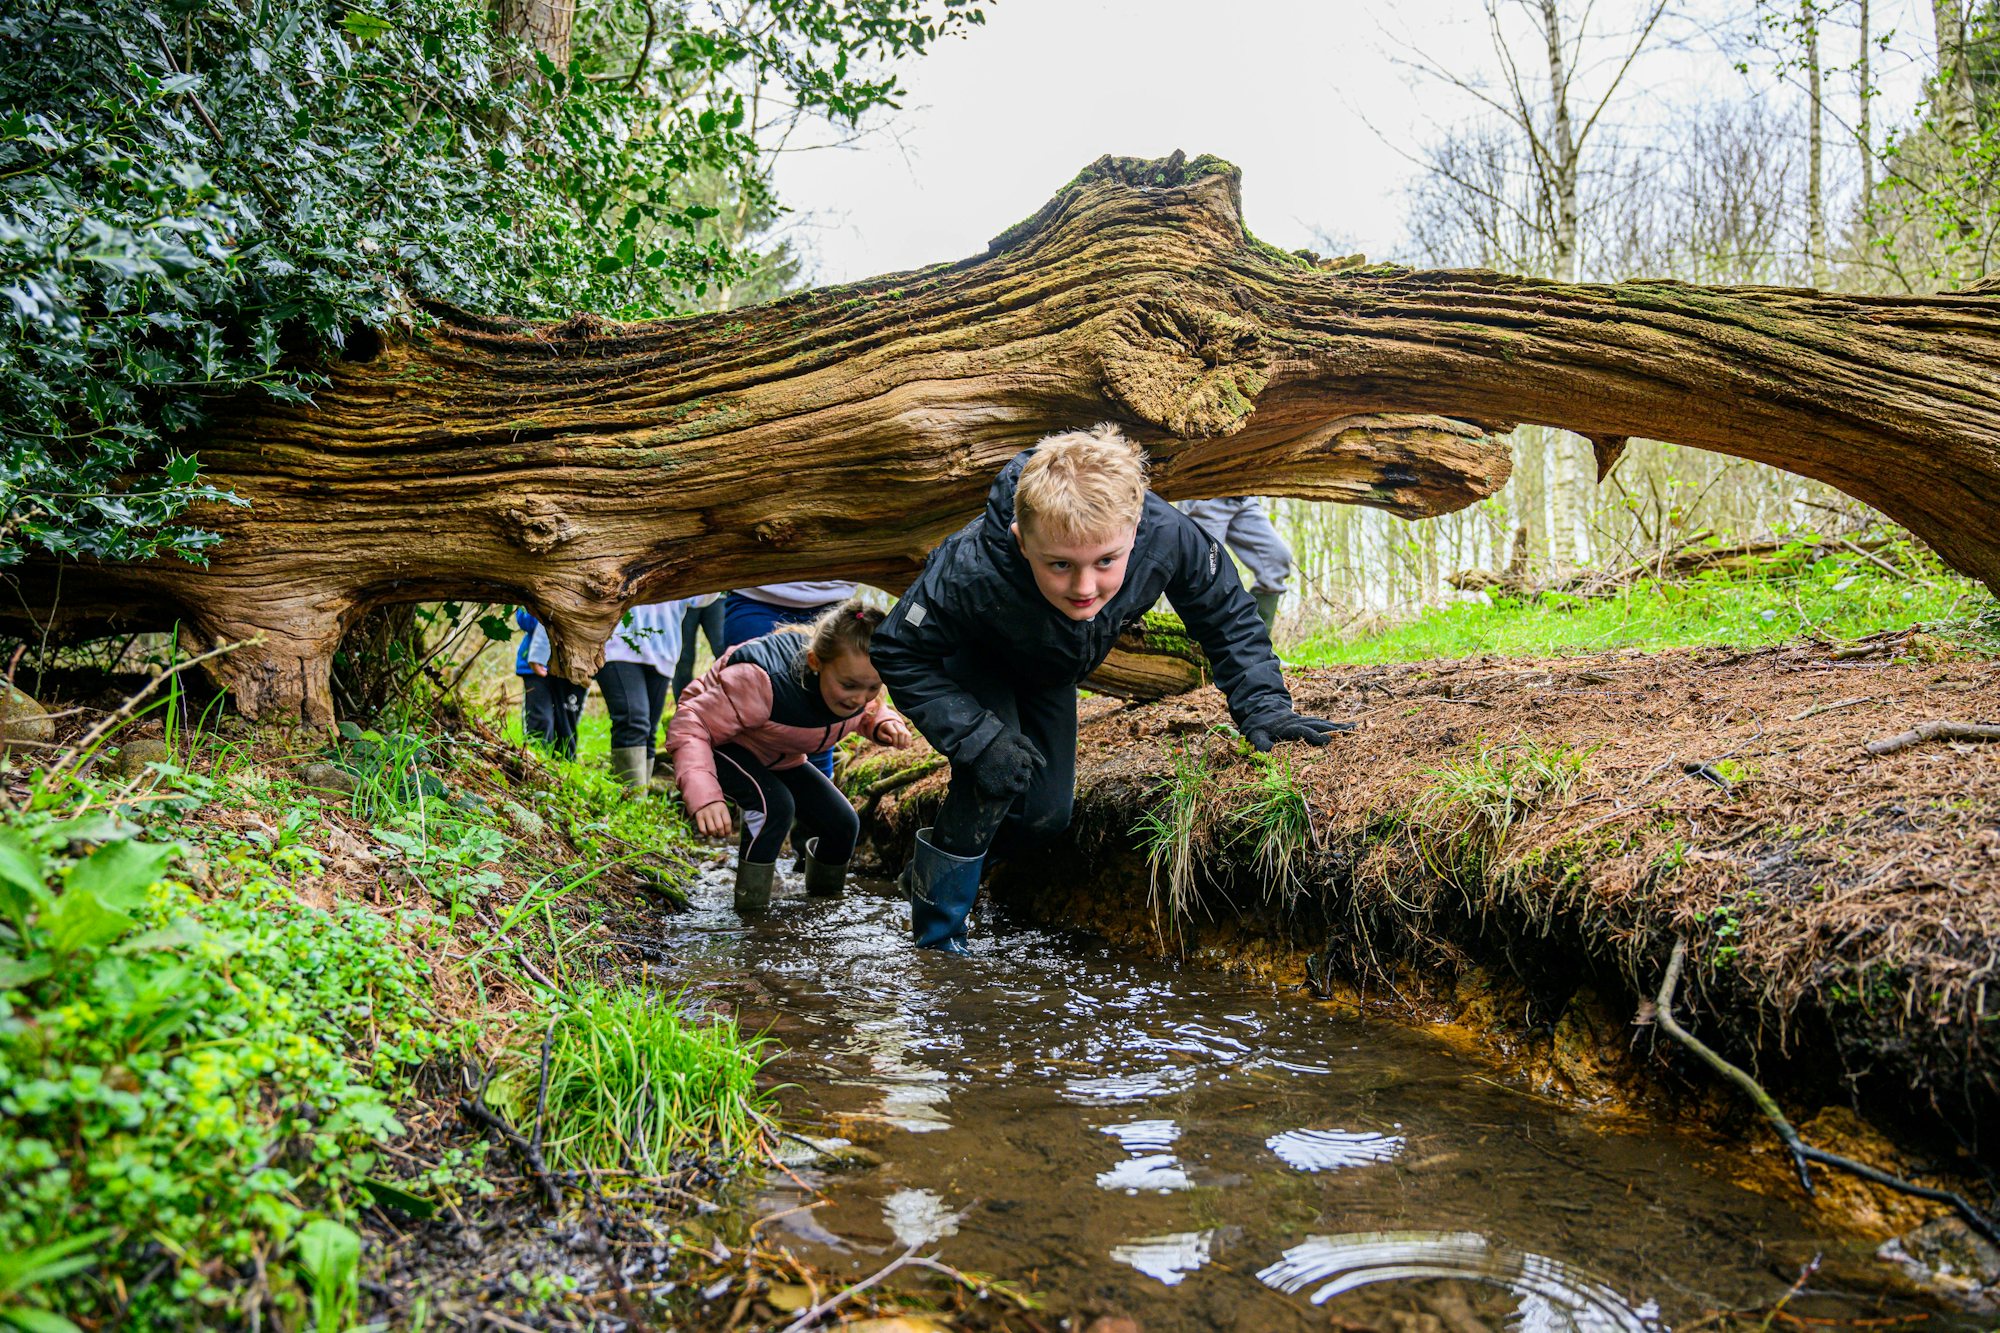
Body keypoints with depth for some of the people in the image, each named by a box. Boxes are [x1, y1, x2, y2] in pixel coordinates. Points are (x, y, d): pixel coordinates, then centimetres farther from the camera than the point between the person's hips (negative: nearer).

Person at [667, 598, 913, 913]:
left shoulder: (859, 684, -22)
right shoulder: (764, 680, -43)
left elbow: (866, 711, 3)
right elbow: (689, 725, -37)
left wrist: (884, 722, -22)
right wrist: (704, 796, -51)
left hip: (781, 758, 6)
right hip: (719, 746, -6)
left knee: (843, 825, -3)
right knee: (775, 804, -34)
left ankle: (822, 895, 29)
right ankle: (751, 908, -15)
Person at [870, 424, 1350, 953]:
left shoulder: (1168, 537, -39)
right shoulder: (970, 572, -48)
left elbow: (1227, 617, -19)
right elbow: (898, 652, -32)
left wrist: (1262, 706, -30)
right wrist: (977, 739, -41)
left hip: (1050, 676, 4)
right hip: (974, 665, -4)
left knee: (1047, 815, 8)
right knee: (991, 780, -27)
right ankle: (936, 939, -4)